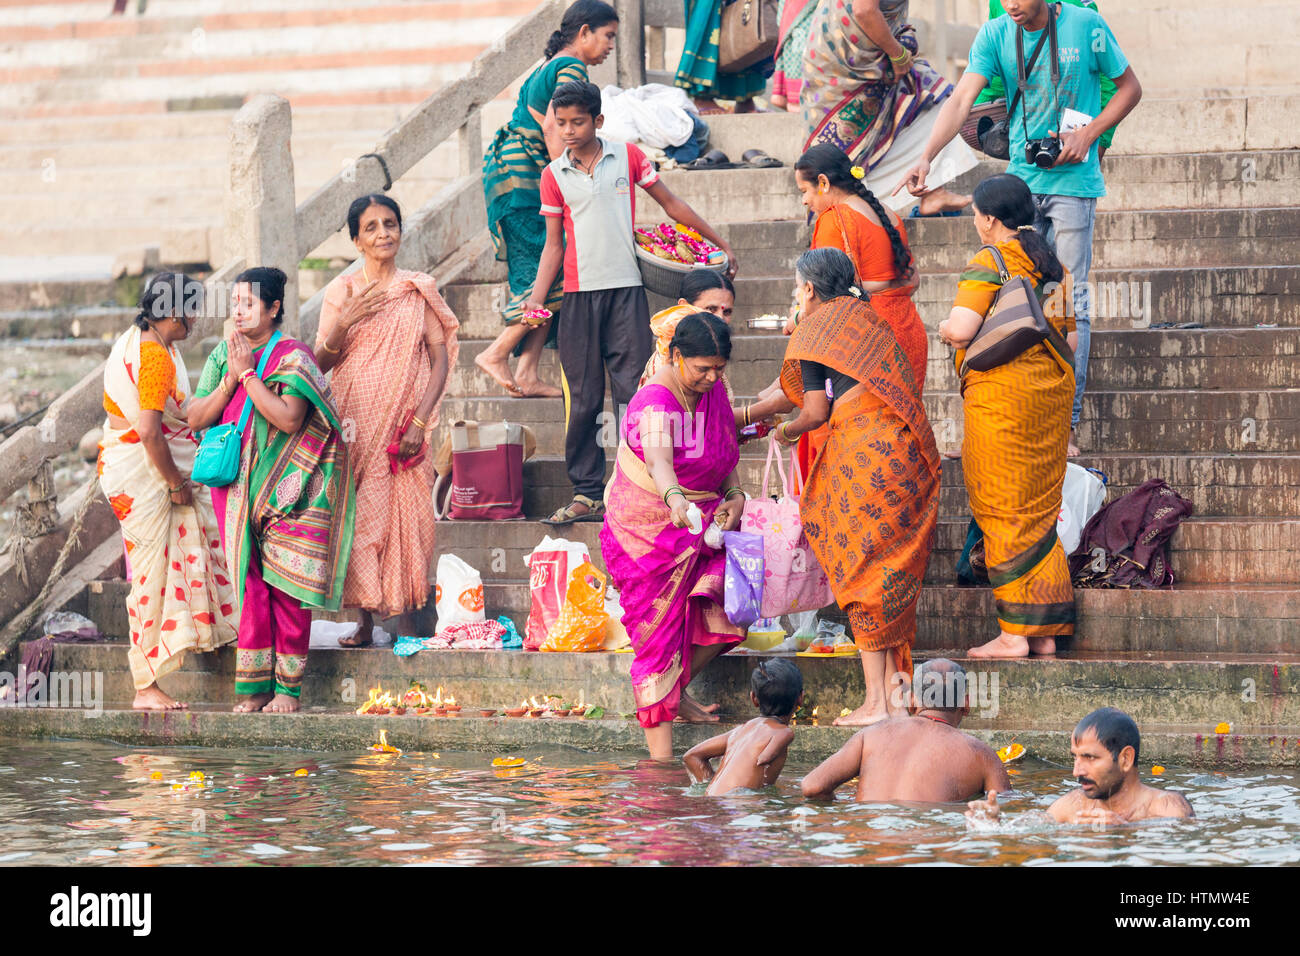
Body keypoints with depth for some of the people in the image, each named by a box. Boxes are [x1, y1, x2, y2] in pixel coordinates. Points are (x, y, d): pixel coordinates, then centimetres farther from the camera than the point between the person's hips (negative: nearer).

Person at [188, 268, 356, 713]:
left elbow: (288, 417, -21)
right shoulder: (222, 355, 10)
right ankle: (255, 687, 7)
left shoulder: (293, 358, -7)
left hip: (284, 490, -5)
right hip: (239, 488, 5)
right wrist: (229, 382, -9)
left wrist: (247, 373, -17)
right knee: (250, 584, 3)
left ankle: (288, 686, 4)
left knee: (285, 585, -3)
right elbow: (195, 418, 5)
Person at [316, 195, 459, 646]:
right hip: (355, 424, 1)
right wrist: (345, 322, -14)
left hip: (402, 423, -1)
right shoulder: (340, 292, 7)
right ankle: (366, 621, 5)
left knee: (405, 514, -5)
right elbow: (321, 362, 4)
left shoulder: (419, 291, 3)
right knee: (360, 516, -2)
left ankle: (407, 623, 2)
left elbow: (440, 357, 0)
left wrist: (420, 420, -10)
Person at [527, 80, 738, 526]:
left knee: (634, 390, -6)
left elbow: (669, 203, 14)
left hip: (625, 289, -1)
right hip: (579, 294, 1)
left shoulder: (627, 157, 6)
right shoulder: (554, 176, 8)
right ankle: (586, 494, 4)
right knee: (583, 398, 1)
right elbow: (554, 244, 11)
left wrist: (719, 242, 17)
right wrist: (536, 298, 0)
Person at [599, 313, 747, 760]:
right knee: (658, 635, -6)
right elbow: (659, 460, -43)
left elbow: (726, 453, 16)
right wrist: (675, 499, -62)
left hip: (701, 522, 7)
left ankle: (676, 689, 20)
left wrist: (735, 496, -2)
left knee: (724, 612, -8)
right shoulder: (655, 401, -24)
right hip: (647, 528, -7)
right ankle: (660, 755, -2)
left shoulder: (714, 390, 0)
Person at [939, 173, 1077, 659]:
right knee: (1040, 510, 12)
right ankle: (1046, 630, 13)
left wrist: (946, 328, 0)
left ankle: (1014, 633, -2)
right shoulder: (1053, 264, 11)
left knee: (1004, 510, -2)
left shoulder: (989, 262, -12)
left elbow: (962, 328, -22)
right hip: (1052, 392, 7)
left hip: (1001, 393, -7)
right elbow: (1069, 335, 13)